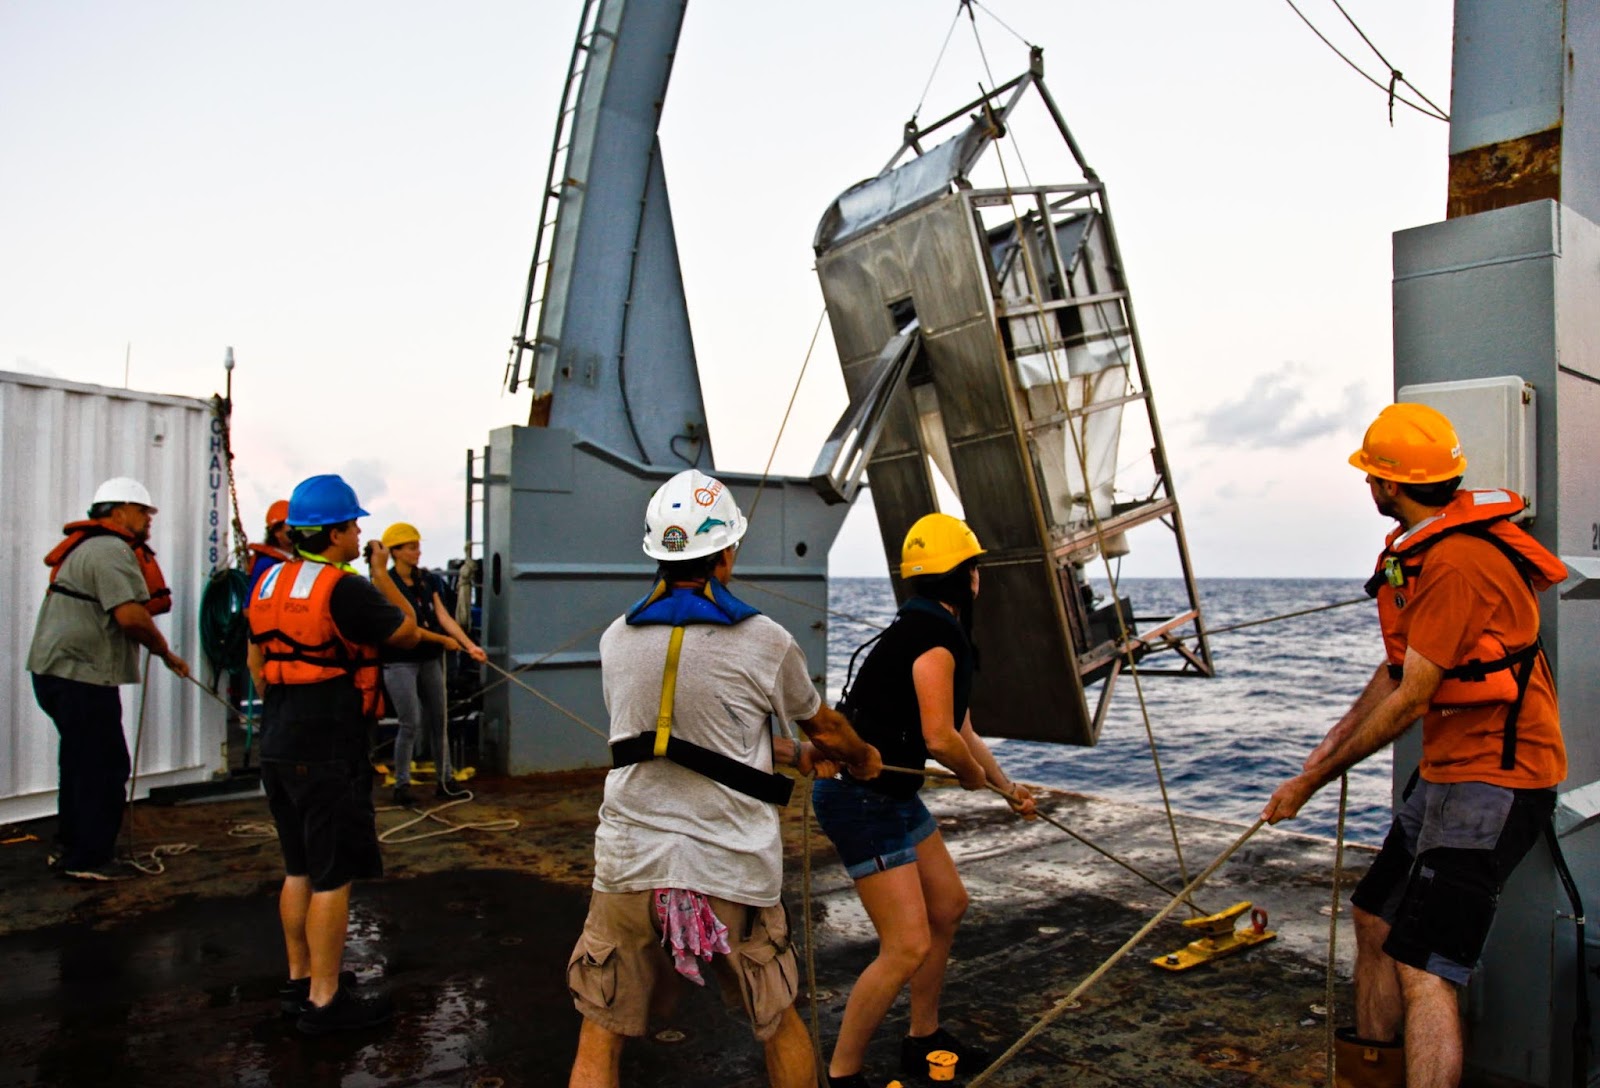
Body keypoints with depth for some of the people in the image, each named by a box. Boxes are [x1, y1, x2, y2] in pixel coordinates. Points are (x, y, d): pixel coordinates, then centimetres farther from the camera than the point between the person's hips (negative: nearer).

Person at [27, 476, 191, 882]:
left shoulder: (88, 547, 21)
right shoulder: (112, 550, -14)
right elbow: (130, 615, -24)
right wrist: (166, 652, -10)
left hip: (58, 671, 11)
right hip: (81, 676, -11)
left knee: (84, 764, 19)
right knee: (104, 767, -4)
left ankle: (71, 849, 29)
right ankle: (89, 859, 3)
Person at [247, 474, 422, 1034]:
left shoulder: (269, 583, 9)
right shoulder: (345, 588, -18)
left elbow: (257, 662, 17)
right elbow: (407, 632, -5)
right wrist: (382, 574, 5)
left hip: (278, 748, 9)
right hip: (328, 753, -9)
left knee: (299, 870, 19)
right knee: (333, 877, 0)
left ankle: (299, 980, 30)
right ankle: (325, 1000, 8)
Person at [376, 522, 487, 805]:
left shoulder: (428, 579, 5)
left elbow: (443, 616, -1)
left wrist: (469, 645, -12)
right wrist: (444, 640, -9)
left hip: (430, 659, 6)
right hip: (400, 662, -6)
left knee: (438, 721, 9)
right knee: (411, 724, -6)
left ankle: (445, 781, 18)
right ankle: (402, 784, 8)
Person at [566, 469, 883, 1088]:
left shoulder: (617, 641, 3)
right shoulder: (765, 643, -9)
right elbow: (823, 728, 10)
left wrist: (792, 755, 22)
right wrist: (863, 760, 32)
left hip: (630, 867, 2)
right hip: (734, 872, -2)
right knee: (779, 1024, 21)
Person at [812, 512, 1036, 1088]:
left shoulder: (940, 631, 13)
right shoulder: (933, 634, -19)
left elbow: (963, 730, 24)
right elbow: (940, 738, -24)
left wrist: (1007, 786, 33)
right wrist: (974, 775, -3)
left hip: (893, 795, 11)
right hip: (861, 798, -11)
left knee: (948, 904, 21)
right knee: (908, 945, -9)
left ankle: (923, 1039, 36)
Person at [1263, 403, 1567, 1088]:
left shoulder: (1458, 562, -24)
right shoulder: (1421, 546, 9)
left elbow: (1410, 700, -22)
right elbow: (1395, 670, 16)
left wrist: (1312, 780, -14)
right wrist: (1335, 740, 9)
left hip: (1495, 777, -10)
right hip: (1447, 768, 10)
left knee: (1422, 969, -15)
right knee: (1376, 918, 20)